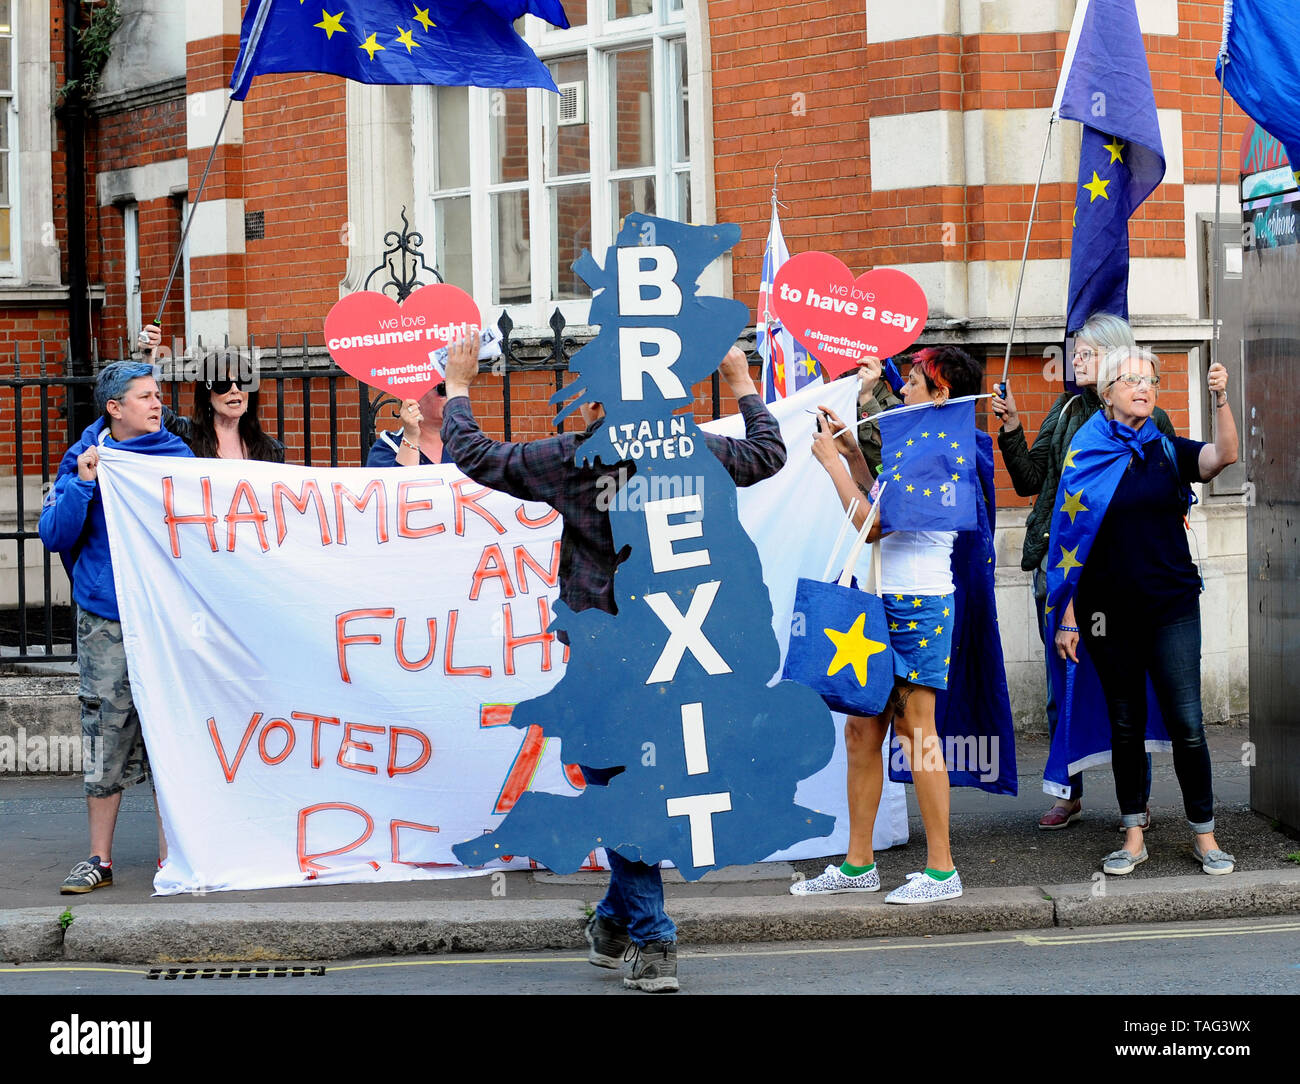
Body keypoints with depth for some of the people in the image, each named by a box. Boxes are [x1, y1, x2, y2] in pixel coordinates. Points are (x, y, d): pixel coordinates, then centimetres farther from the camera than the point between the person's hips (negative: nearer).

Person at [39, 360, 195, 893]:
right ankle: (99, 858, 9)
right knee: (107, 734, 0)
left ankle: (171, 852, 11)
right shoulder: (83, 459, 3)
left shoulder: (176, 456, 5)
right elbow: (54, 534, -3)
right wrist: (83, 484, -14)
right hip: (105, 623, -1)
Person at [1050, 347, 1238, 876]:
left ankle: (1205, 836, 5)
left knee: (1186, 723, -4)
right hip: (1111, 612, 0)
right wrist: (1067, 619, -1)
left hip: (1172, 608, 0)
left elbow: (1225, 455, -16)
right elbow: (1073, 541, 2)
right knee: (1125, 724, 7)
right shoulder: (1087, 456, 3)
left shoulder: (1169, 452, 5)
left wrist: (1221, 398, -31)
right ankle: (1134, 837, 15)